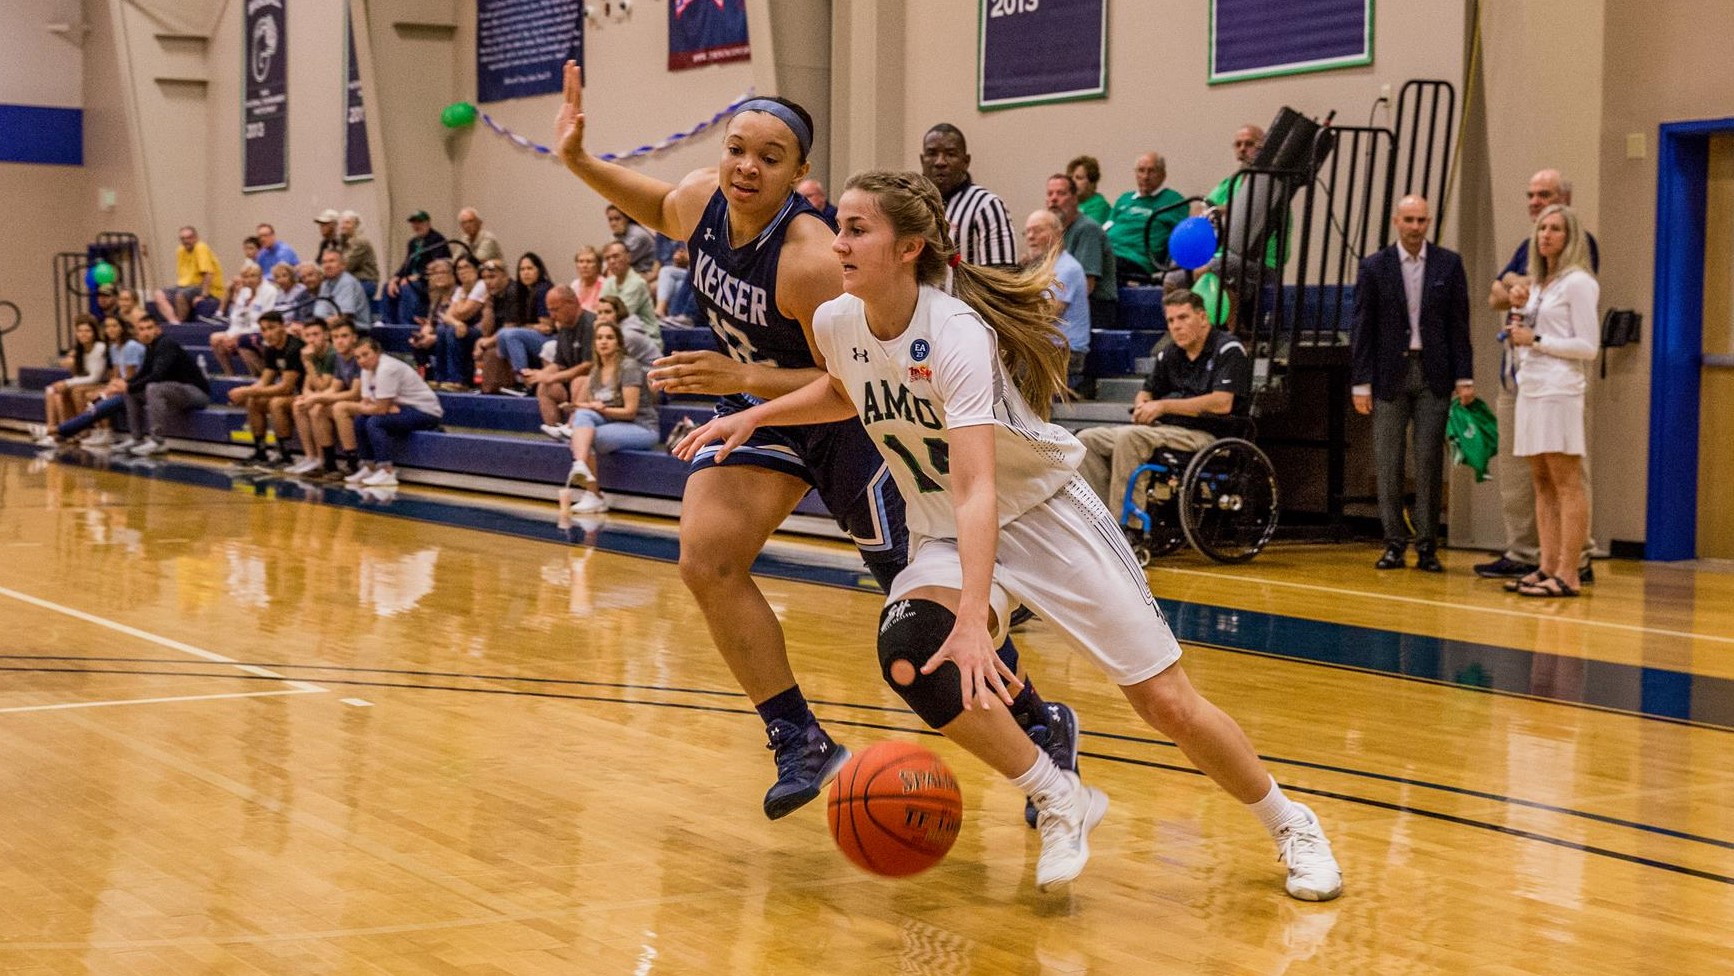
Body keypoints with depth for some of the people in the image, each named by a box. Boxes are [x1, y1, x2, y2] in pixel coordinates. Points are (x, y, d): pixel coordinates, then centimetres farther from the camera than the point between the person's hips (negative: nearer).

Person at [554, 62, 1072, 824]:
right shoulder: (700, 199, -13)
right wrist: (578, 161, 1)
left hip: (846, 422, -7)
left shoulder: (811, 260, -33)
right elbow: (660, 209, 14)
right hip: (754, 408, 7)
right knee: (707, 563, -10)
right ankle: (802, 744, 1)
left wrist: (744, 379, -39)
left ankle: (1042, 726, 21)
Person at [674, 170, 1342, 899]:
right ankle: (1060, 801, -9)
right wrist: (753, 416, 4)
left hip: (1045, 511, -5)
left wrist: (973, 623, -52)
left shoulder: (957, 334, -30)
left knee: (1169, 706, -6)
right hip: (944, 535, 5)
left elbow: (977, 489, -41)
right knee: (908, 655, -28)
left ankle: (1291, 825, 20)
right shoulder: (835, 323, -10)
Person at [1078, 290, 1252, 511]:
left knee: (1129, 437, -31)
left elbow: (1222, 403, -18)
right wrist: (1142, 406, -3)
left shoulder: (1228, 350, -6)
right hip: (1167, 428, 8)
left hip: (1207, 433, -8)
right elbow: (1147, 392, 26)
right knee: (1087, 439, -6)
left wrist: (1164, 406, -15)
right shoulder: (1170, 354, 16)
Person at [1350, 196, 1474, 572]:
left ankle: (1427, 546, 5)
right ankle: (1395, 544, 8)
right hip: (1390, 375, 0)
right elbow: (1362, 329, 2)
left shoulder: (1448, 264, 5)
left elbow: (1459, 324, 5)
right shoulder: (1374, 267, 3)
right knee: (1388, 463, 1)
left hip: (1433, 375, 0)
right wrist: (1361, 383, -3)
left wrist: (1464, 377, 0)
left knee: (1430, 462, -1)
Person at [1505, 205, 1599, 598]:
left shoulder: (1577, 283, -6)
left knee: (1567, 484, -9)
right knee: (1543, 483, 7)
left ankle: (1568, 574, -11)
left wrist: (1536, 340, -11)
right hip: (1531, 388, 9)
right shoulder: (1538, 284, 19)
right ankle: (1548, 567, 8)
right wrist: (1521, 306, 10)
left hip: (1559, 389, -9)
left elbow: (1587, 346, -10)